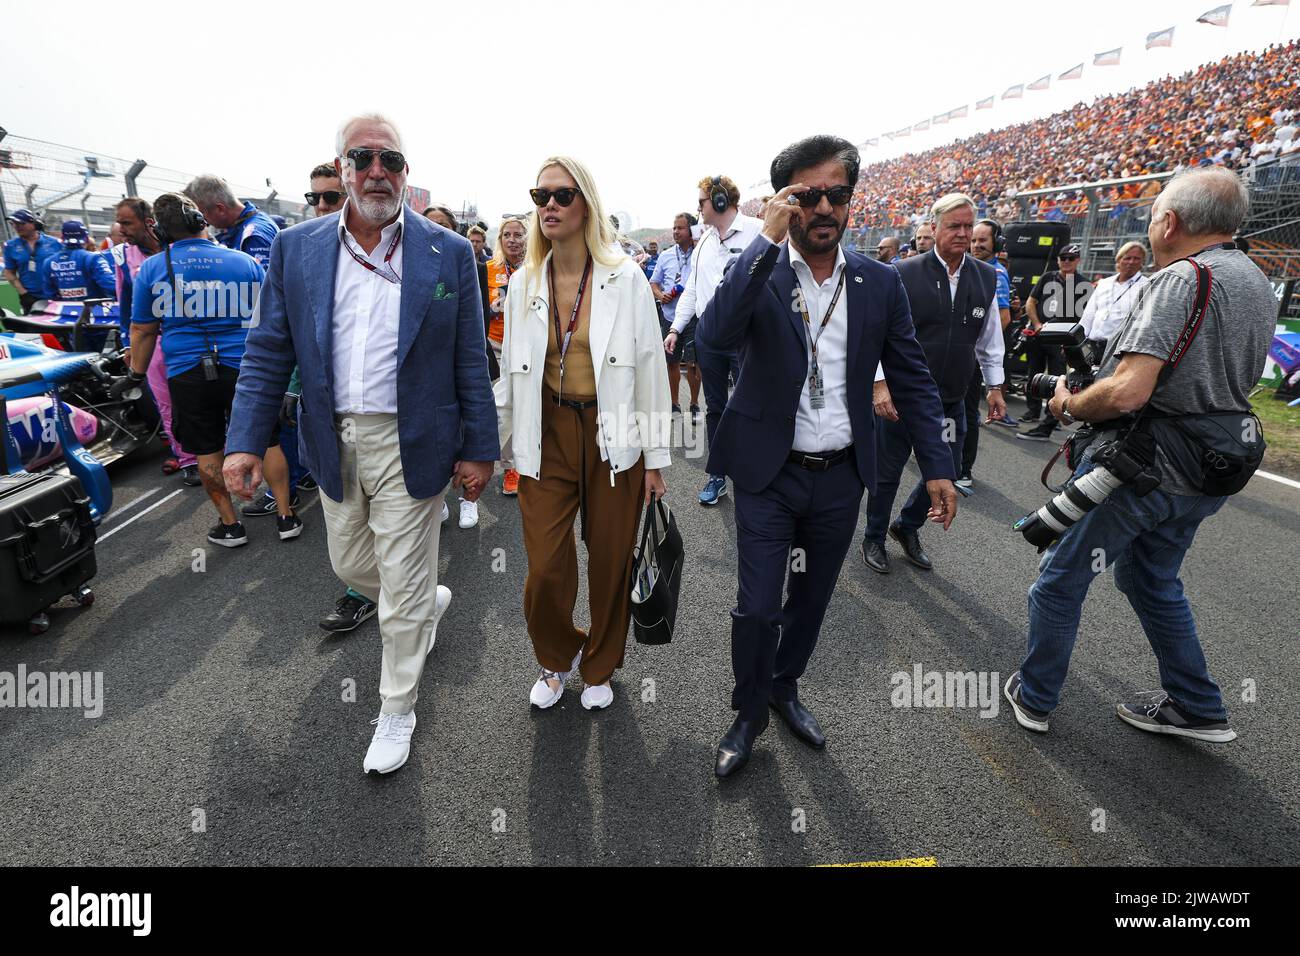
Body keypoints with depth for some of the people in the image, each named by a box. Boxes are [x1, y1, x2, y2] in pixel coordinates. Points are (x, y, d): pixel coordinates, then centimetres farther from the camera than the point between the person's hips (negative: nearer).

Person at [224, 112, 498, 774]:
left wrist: (479, 449, -4)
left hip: (411, 445, -4)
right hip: (335, 445, 4)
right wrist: (245, 440, -6)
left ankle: (397, 709, 28)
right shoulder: (296, 248, 2)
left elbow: (470, 361, -3)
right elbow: (268, 353, 3)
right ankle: (428, 601, 52)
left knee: (402, 590, 6)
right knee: (350, 565, 21)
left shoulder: (448, 253, -4)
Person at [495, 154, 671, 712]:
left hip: (613, 438, -1)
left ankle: (600, 667, 36)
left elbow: (650, 369, -3)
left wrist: (655, 458, -3)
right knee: (544, 572, -1)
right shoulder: (524, 283, 4)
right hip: (547, 438, 2)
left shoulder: (625, 278, -5)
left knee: (611, 564, 9)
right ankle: (556, 659, 31)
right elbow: (510, 372, 10)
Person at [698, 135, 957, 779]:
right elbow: (715, 335, -28)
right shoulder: (758, 271, -7)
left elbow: (911, 379, 5)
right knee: (757, 608, -1)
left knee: (811, 601, 18)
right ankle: (750, 713, 26)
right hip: (769, 474, -3)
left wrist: (937, 465, 0)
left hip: (841, 477, 3)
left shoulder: (879, 283, 0)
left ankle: (784, 689, 43)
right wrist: (767, 239, -29)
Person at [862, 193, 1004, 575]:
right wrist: (879, 383, -16)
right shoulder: (905, 274, -10)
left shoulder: (986, 277, 4)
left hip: (952, 400, 5)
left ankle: (907, 527, 36)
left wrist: (995, 387, 15)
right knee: (886, 473, 8)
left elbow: (990, 337, 14)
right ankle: (874, 539, 29)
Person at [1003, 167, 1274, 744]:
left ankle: (1034, 697, 23)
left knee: (1060, 578, 8)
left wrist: (1067, 405, -12)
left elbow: (1127, 392, -31)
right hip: (1204, 477, 9)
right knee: (1152, 580, 26)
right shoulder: (1257, 283, 11)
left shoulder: (1180, 279, -20)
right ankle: (1196, 709, 34)